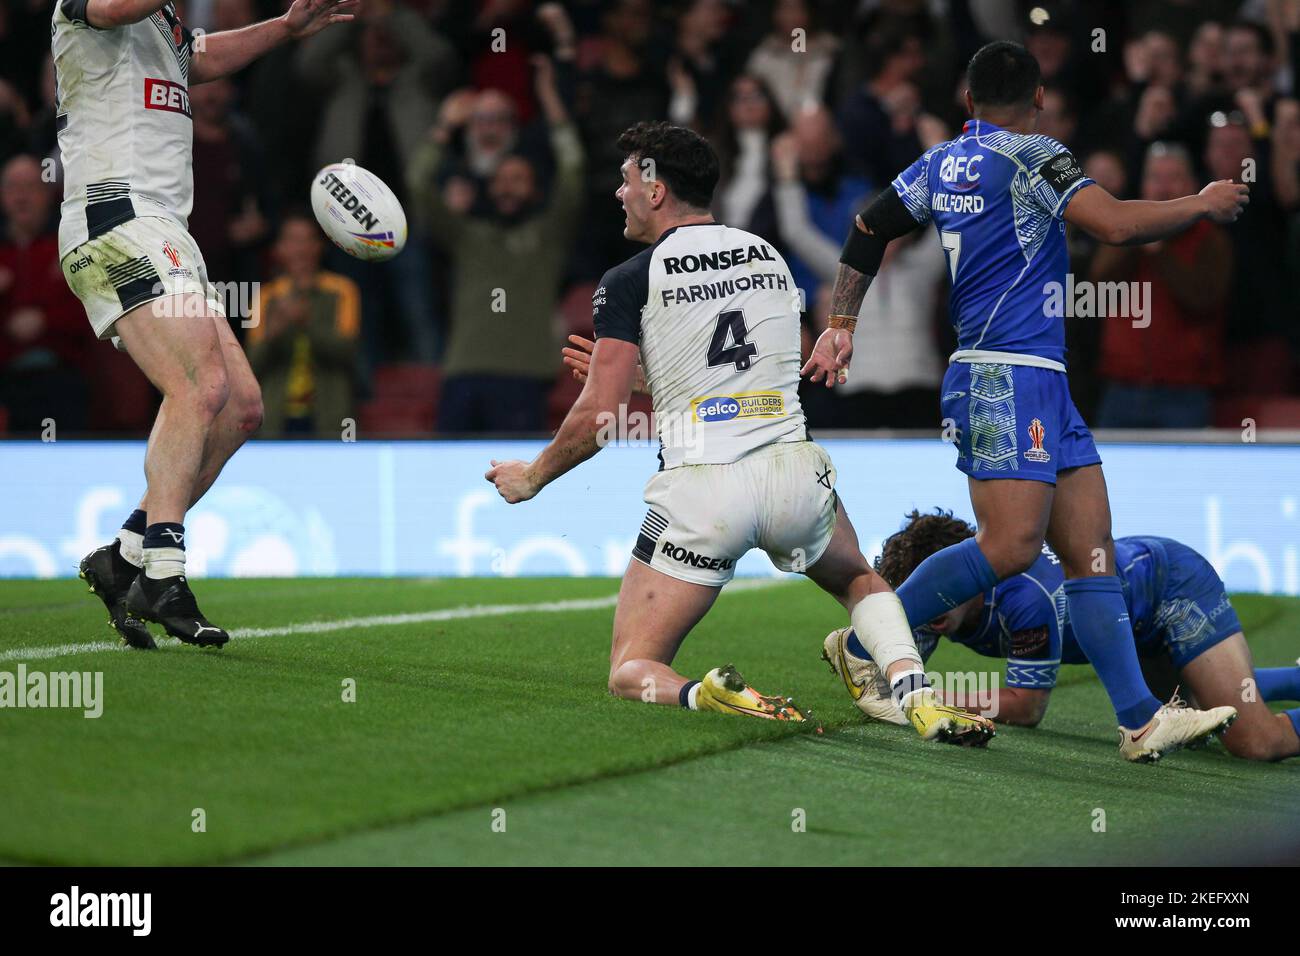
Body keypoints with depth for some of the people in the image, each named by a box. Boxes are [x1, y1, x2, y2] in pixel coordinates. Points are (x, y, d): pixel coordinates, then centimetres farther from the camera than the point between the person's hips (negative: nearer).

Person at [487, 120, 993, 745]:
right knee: (861, 582, 34)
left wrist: (530, 477, 13)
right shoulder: (769, 258, 16)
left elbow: (597, 420, -5)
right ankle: (917, 697, 5)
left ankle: (706, 695, -26)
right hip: (794, 468, 4)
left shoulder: (628, 282, -2)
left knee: (631, 672, 9)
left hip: (699, 488, -4)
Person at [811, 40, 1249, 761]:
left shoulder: (941, 164, 16)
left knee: (1089, 546, 2)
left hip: (1040, 384, 9)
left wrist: (840, 325, 27)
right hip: (1011, 376, -9)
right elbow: (1117, 224, -17)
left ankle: (1140, 720, -4)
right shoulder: (1030, 156, -8)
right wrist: (1204, 205, -2)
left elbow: (868, 228, 23)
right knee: (1011, 545, -16)